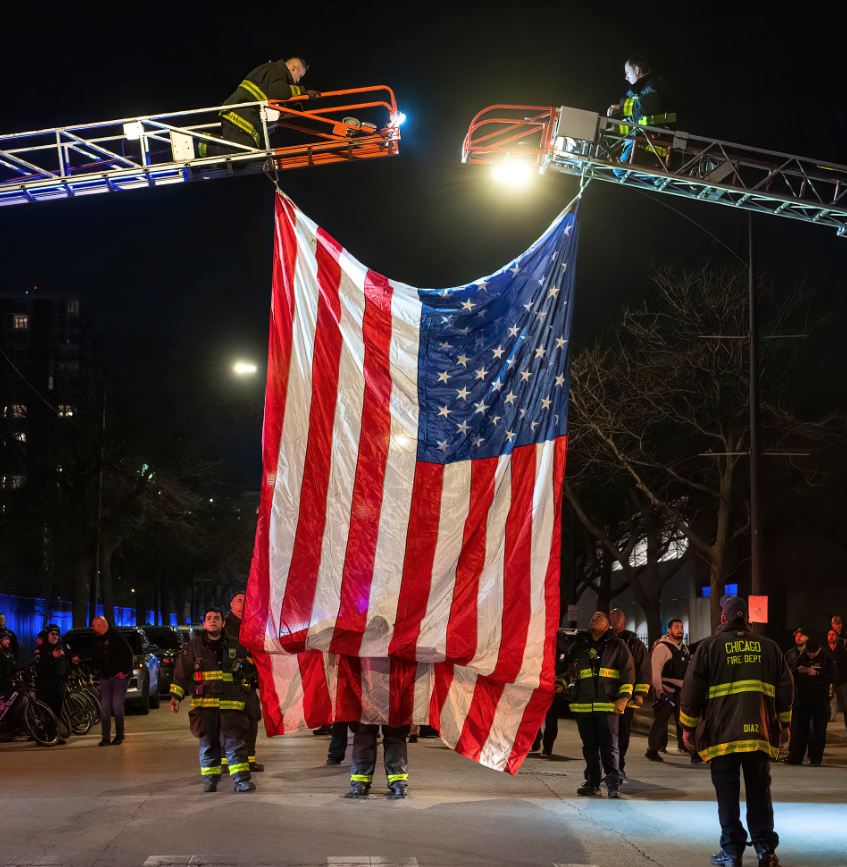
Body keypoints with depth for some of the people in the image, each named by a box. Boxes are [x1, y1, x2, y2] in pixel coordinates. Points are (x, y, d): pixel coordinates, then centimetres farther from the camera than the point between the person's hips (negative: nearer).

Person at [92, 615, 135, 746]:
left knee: (117, 706, -7)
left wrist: (125, 671, -12)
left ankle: (119, 735, 6)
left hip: (119, 676, -6)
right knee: (104, 707, 0)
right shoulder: (99, 640, 15)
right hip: (105, 677, 6)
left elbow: (128, 654, -7)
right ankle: (106, 737, 2)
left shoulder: (116, 635, -4)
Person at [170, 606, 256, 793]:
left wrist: (245, 667, 1)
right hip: (204, 703, 0)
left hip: (231, 703, 0)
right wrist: (176, 696, 4)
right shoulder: (193, 647, 11)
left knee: (234, 741, -10)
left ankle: (241, 780, -12)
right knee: (208, 743, 2)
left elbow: (251, 671, 23)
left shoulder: (235, 646, 14)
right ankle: (209, 780, 14)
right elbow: (182, 674, 12)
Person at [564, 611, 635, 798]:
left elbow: (628, 672, 3)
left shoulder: (617, 646, 7)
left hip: (608, 705, -4)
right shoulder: (579, 645, 16)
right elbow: (566, 666, 28)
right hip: (583, 705, 4)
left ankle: (614, 783, -4)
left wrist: (623, 698, -6)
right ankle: (593, 782, 13)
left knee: (609, 745, -8)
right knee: (589, 745, 7)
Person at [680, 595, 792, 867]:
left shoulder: (710, 646, 0)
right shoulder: (769, 647, 8)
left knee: (728, 795, 2)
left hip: (722, 734, -3)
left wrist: (688, 727, 7)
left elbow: (692, 690, -2)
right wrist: (784, 725, 19)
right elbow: (785, 689, 10)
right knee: (760, 793, 10)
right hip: (761, 733, 3)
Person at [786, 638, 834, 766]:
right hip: (802, 697, 2)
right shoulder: (801, 658, 9)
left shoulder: (827, 660, 1)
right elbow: (791, 674, 9)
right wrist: (798, 670, -13)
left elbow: (831, 678, -6)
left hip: (820, 699, -2)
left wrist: (816, 674, -19)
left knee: (818, 730, 0)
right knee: (798, 728, 2)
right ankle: (795, 757, 6)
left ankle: (816, 758, 7)